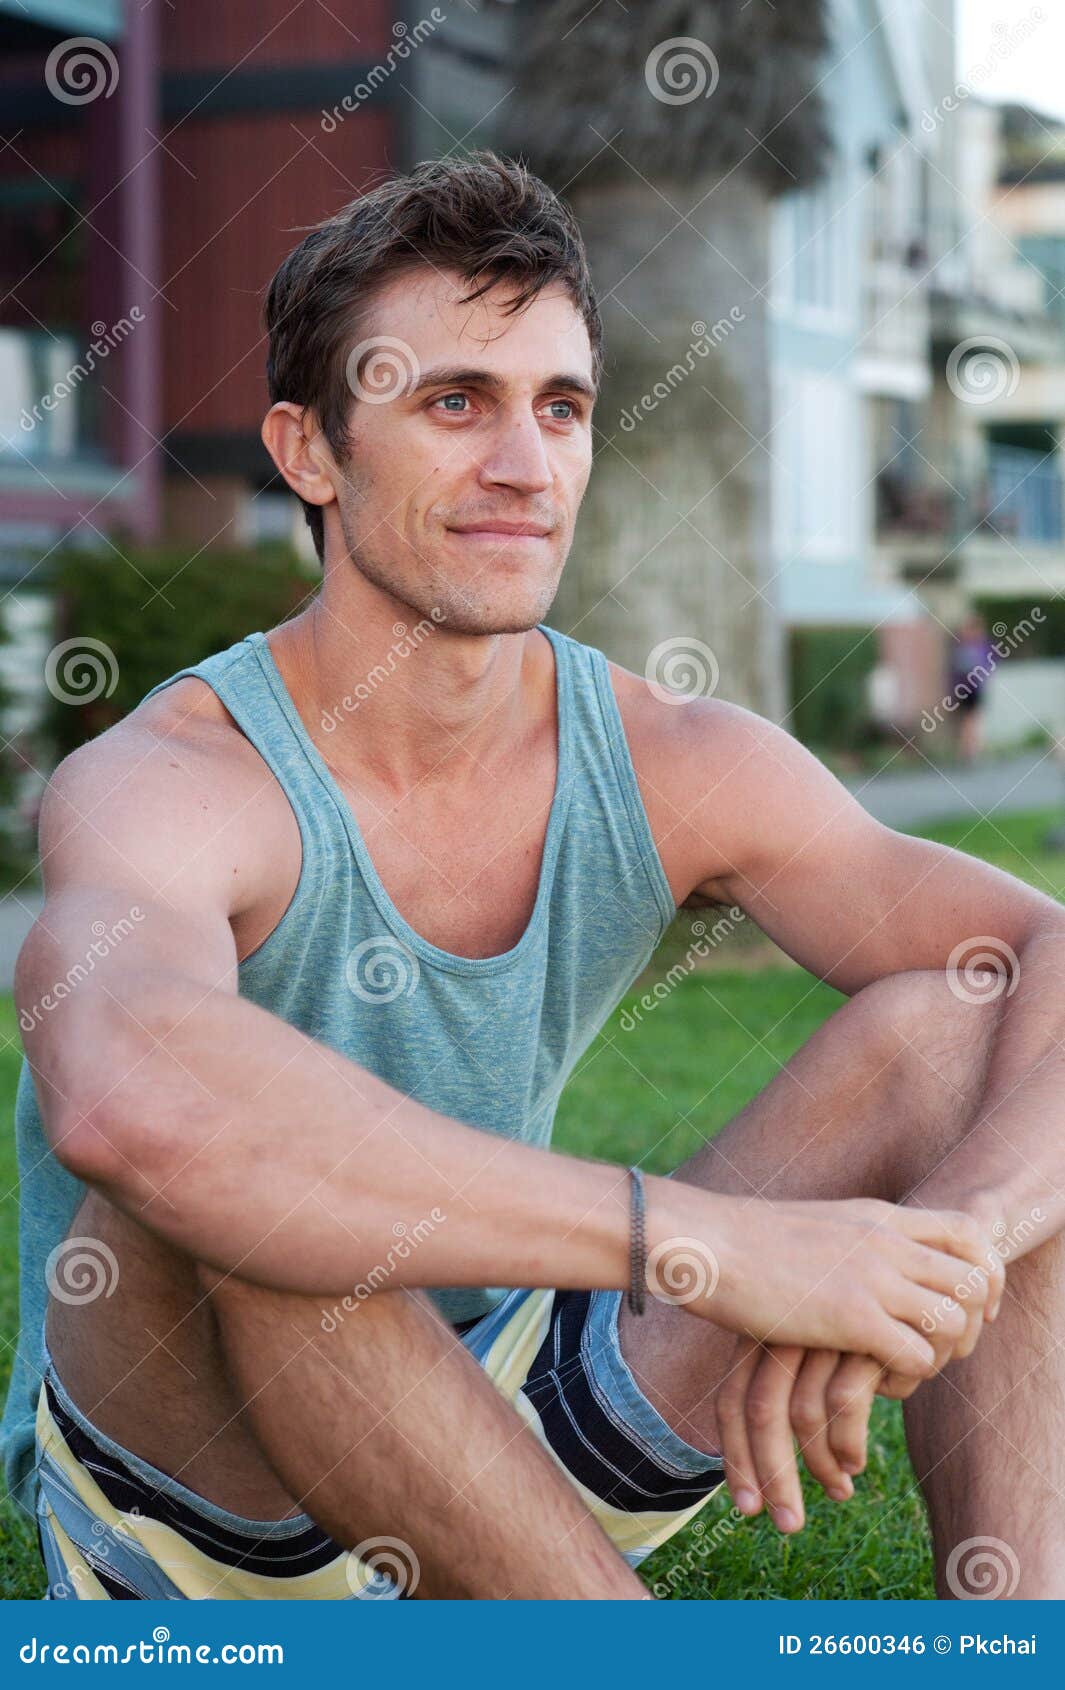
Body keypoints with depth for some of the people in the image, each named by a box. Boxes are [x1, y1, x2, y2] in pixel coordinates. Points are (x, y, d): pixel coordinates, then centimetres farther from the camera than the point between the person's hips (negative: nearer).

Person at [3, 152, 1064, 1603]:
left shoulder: (677, 769, -5)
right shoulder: (173, 786, -22)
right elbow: (127, 1096, -47)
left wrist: (941, 1245, -34)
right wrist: (719, 1244, -47)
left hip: (513, 1438, 5)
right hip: (194, 1495, -4)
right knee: (225, 1178, -38)